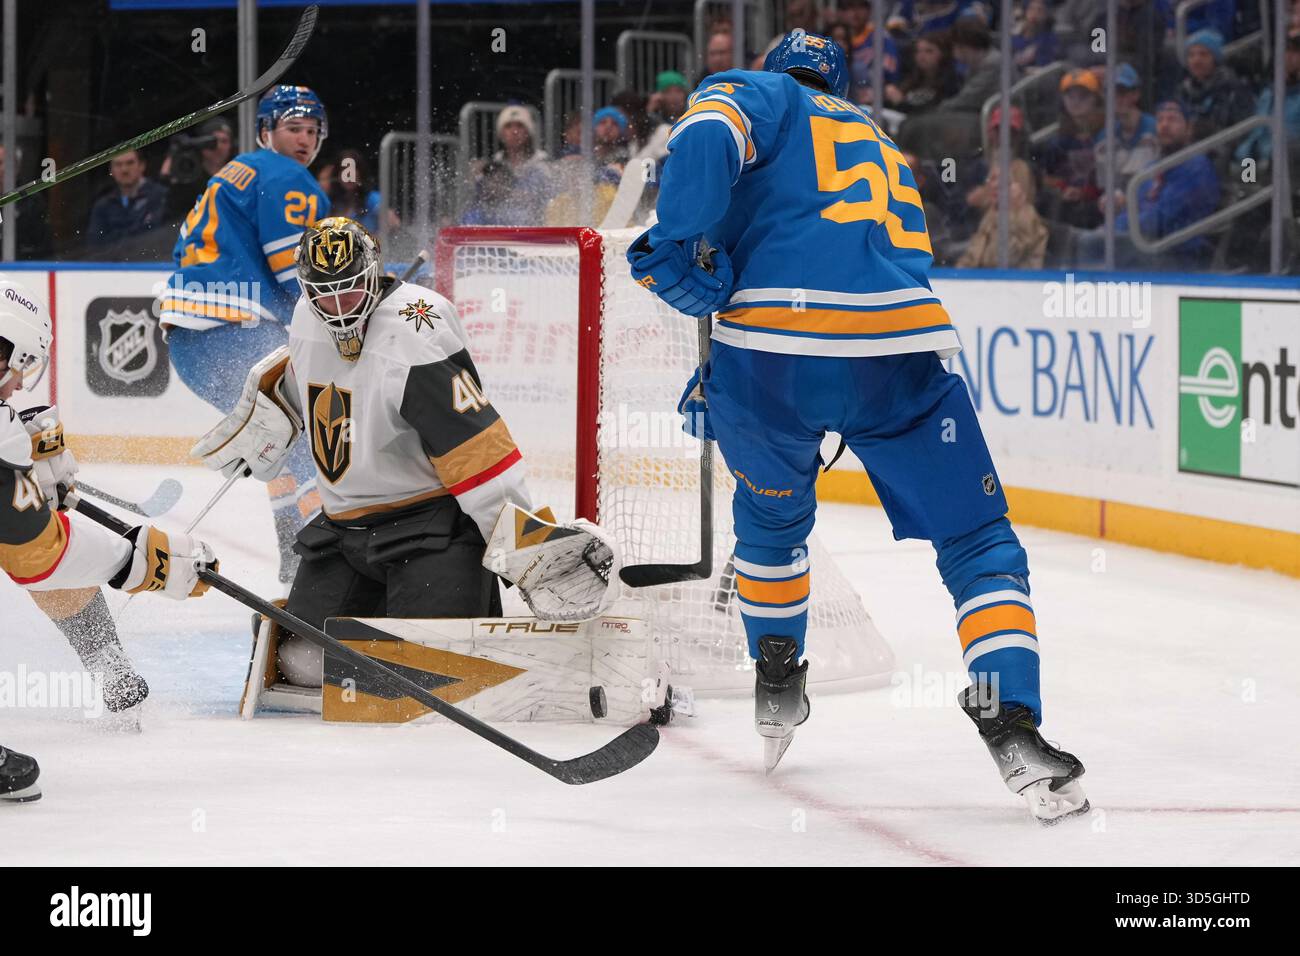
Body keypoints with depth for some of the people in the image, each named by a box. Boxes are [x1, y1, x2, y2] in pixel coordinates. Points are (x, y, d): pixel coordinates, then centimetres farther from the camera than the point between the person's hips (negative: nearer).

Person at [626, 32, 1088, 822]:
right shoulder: (890, 155, 35)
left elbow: (711, 132, -7)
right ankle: (1013, 730, -8)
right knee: (979, 544, 9)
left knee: (772, 516, 29)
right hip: (902, 355, 2)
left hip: (774, 359, -2)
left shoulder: (765, 97, 19)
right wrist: (724, 382, 37)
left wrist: (682, 240, -6)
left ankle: (777, 689, 39)